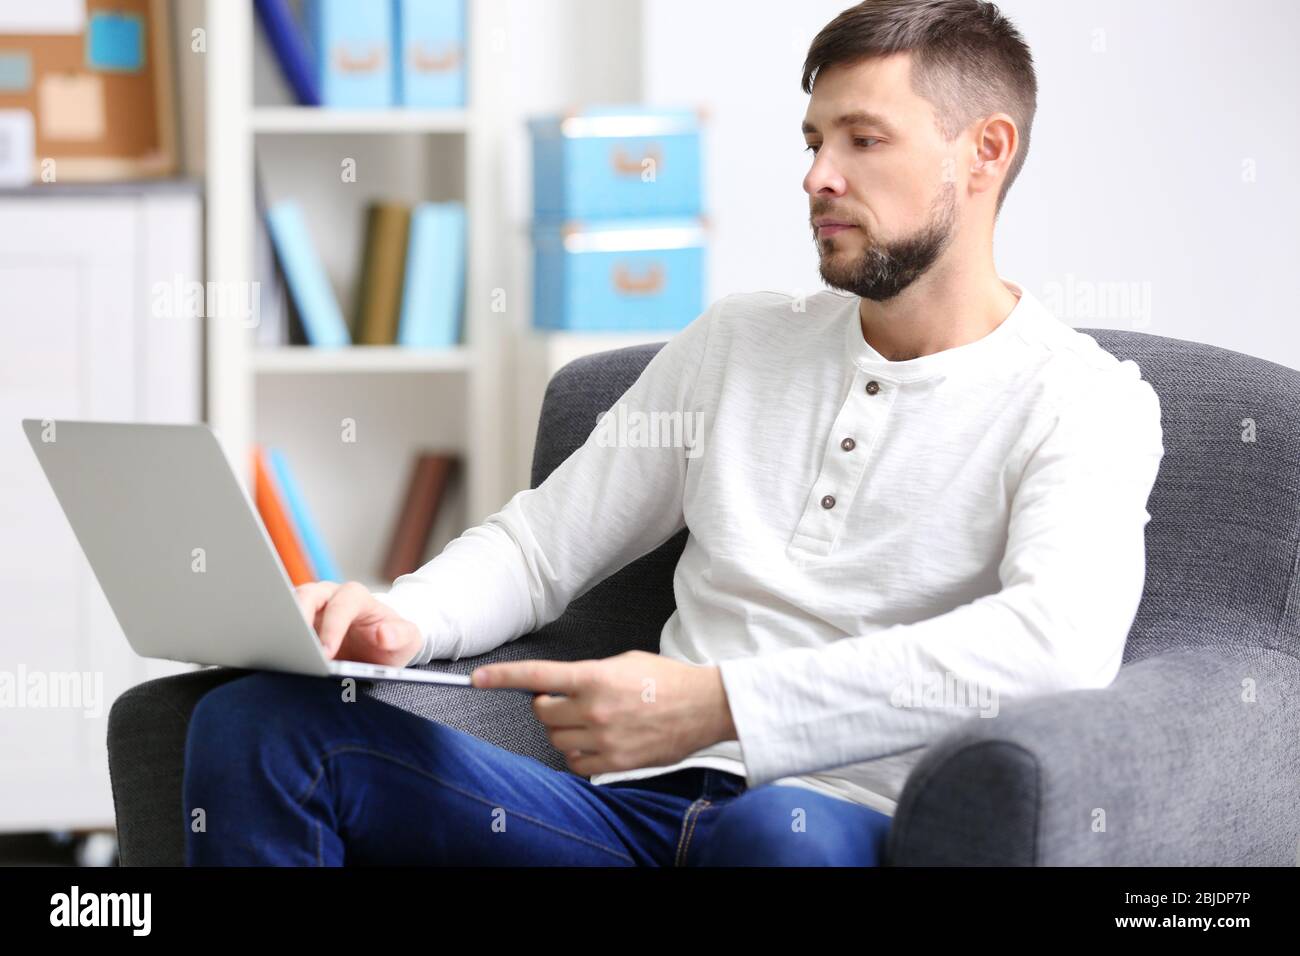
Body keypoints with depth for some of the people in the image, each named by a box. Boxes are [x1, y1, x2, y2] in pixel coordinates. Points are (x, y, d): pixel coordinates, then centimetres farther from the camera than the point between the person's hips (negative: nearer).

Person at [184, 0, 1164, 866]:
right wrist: (400, 618, -1)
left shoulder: (1083, 402, 1)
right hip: (636, 806, 6)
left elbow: (1063, 640, -20)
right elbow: (541, 544, 25)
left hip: (843, 819, -5)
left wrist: (717, 703, -27)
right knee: (254, 722, -13)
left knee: (779, 831, -44)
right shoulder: (738, 342, 21)